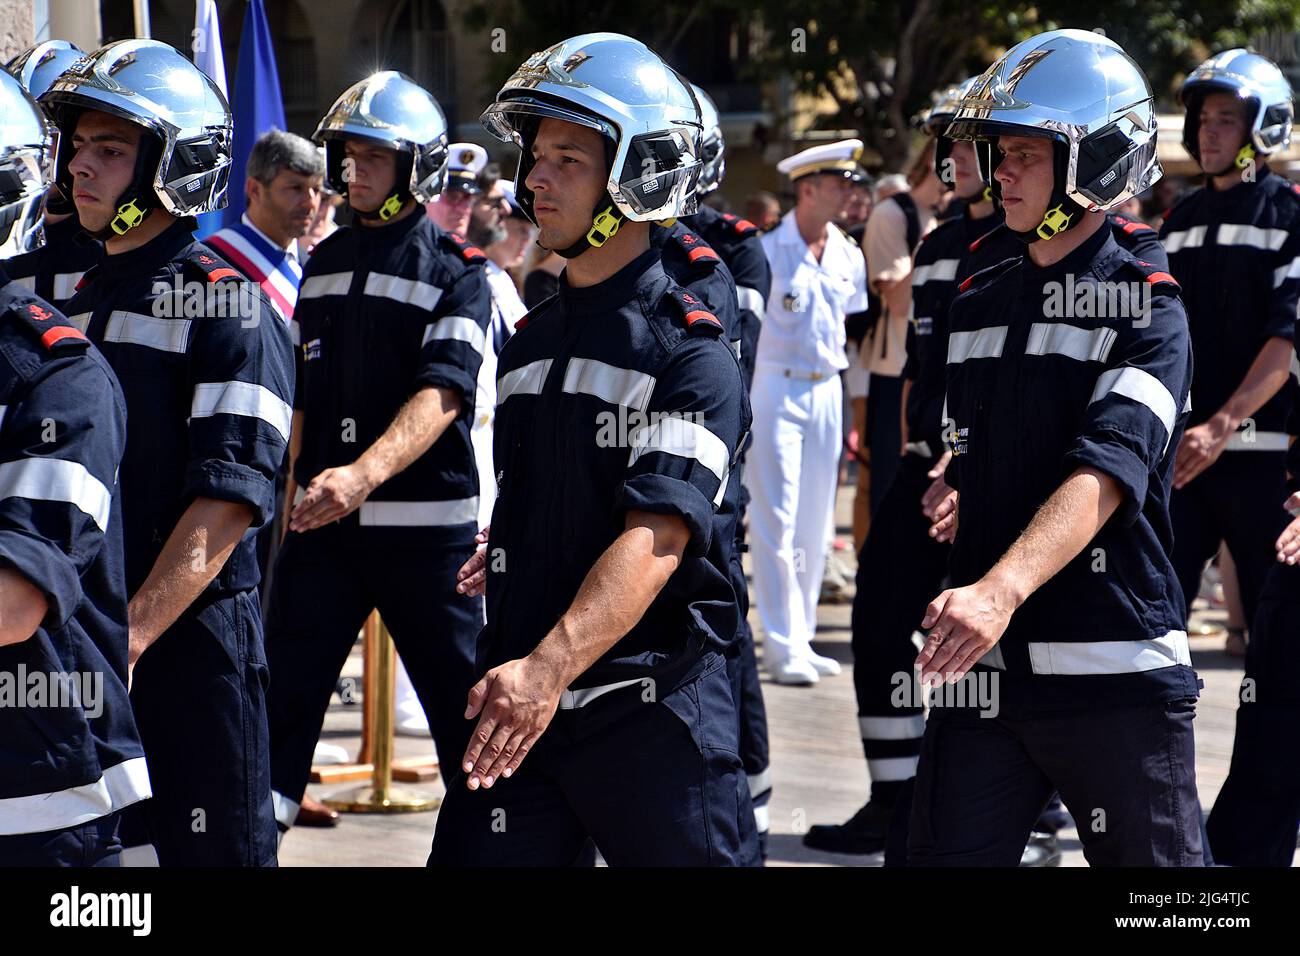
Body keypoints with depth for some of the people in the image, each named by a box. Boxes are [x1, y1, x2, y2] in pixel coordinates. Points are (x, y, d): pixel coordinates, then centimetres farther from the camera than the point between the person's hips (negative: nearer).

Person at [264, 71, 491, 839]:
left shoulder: (454, 270, -6)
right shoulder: (323, 264, 14)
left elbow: (443, 394, -20)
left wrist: (366, 473, -35)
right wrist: (284, 505, 19)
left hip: (426, 523, -5)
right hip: (324, 521, 5)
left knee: (461, 706, 3)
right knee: (283, 693, -2)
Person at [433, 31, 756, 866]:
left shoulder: (689, 349, -11)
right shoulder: (529, 343, 15)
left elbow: (658, 538, -23)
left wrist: (550, 667, -33)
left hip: (652, 711, -6)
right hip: (517, 705, 6)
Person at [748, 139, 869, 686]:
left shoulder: (849, 257, 9)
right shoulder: (766, 252, -9)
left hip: (826, 392, 6)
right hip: (775, 389, -6)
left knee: (814, 523, 8)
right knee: (776, 522, -8)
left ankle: (800, 641, 16)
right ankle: (783, 648, -8)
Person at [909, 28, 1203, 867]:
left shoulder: (1147, 309, -8)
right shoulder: (976, 305, 13)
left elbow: (1106, 475, -23)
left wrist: (1001, 588, -37)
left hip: (1116, 678, -5)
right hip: (983, 671, 6)